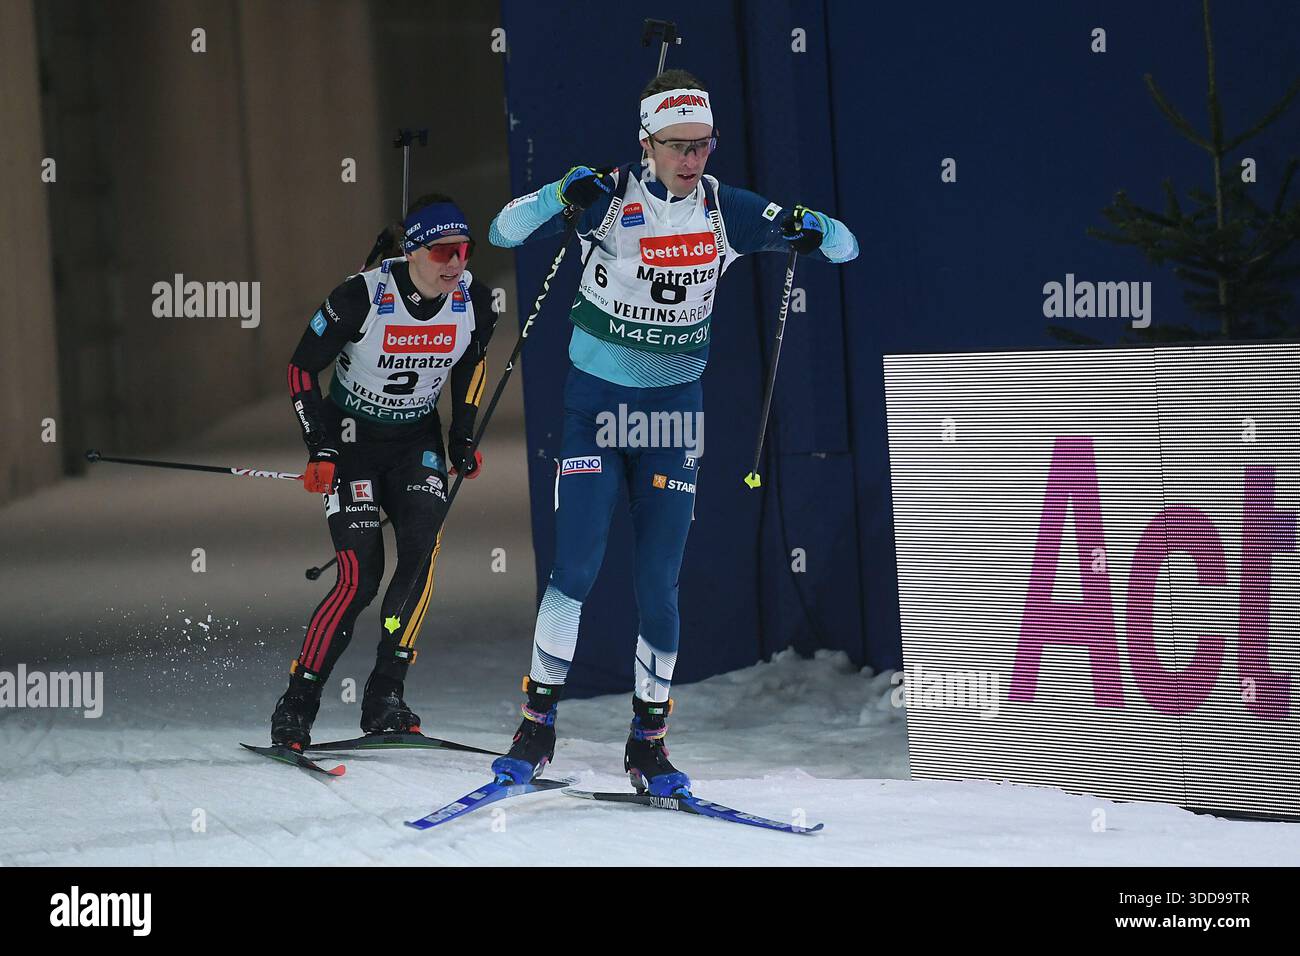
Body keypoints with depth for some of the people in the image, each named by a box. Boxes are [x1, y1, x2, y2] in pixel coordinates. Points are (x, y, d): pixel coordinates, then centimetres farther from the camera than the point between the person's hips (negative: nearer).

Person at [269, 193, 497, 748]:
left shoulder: (473, 300, -12)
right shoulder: (361, 297, -24)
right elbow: (302, 369, -12)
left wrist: (463, 437, 7)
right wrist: (321, 450, -16)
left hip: (417, 438, 4)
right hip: (352, 436, -3)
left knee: (421, 549, -22)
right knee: (360, 577, -15)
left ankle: (385, 697, -16)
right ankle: (296, 707, -2)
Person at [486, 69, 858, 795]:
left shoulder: (725, 211, -4)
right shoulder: (610, 199, -11)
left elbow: (844, 244, 0)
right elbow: (505, 232, -17)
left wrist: (807, 232, -23)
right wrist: (566, 195, -34)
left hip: (674, 408, 2)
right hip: (595, 402, -2)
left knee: (660, 584, 2)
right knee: (578, 566, -11)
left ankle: (649, 743, 14)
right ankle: (538, 725, 2)